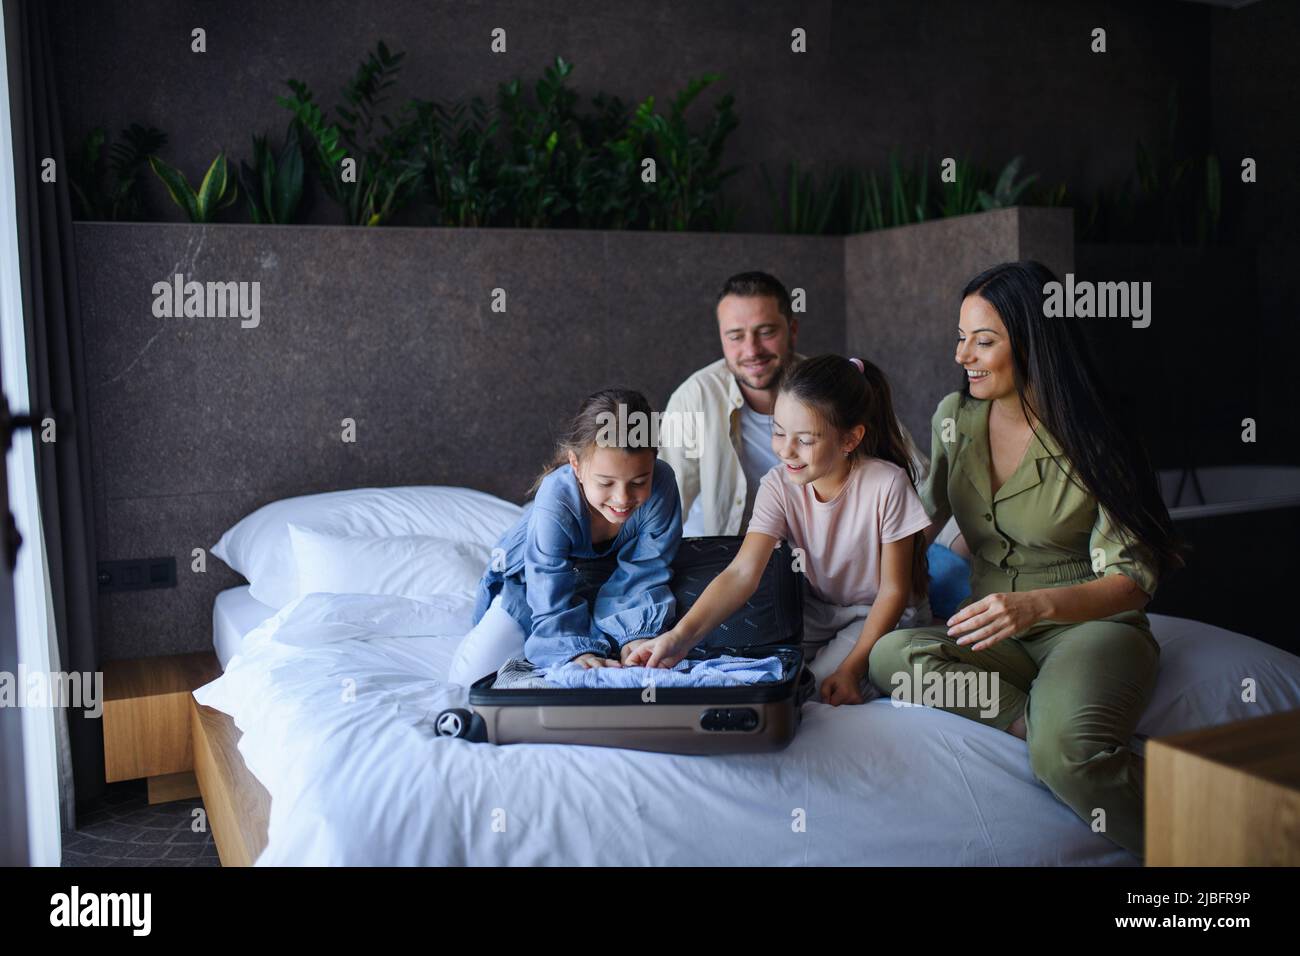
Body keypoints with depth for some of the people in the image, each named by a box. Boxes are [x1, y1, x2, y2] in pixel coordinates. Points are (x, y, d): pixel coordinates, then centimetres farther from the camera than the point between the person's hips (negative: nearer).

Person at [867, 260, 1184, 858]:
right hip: (997, 633, 5)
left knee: (1063, 755, -37)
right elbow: (924, 517, 21)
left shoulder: (1091, 440, -10)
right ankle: (1058, 723, -25)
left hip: (1090, 625, -5)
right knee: (888, 653, -28)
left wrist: (1036, 604, -30)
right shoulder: (955, 417, 6)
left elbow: (1132, 580, -14)